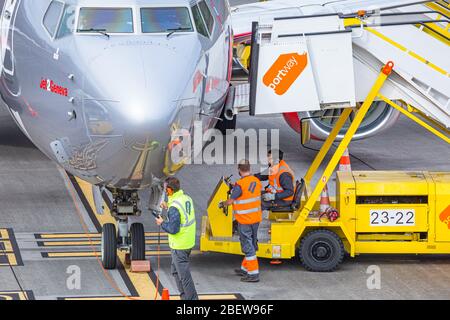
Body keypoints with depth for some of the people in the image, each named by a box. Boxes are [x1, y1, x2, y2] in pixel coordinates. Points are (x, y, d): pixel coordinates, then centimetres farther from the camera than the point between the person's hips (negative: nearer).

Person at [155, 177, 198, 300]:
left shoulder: (174, 207, -25)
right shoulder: (187, 198, 2)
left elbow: (173, 229, -25)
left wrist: (162, 223, -8)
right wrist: (168, 208, 16)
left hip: (179, 246, -9)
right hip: (189, 242, 9)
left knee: (184, 275, -1)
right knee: (176, 271, 23)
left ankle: (191, 298, 4)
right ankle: (184, 296, 28)